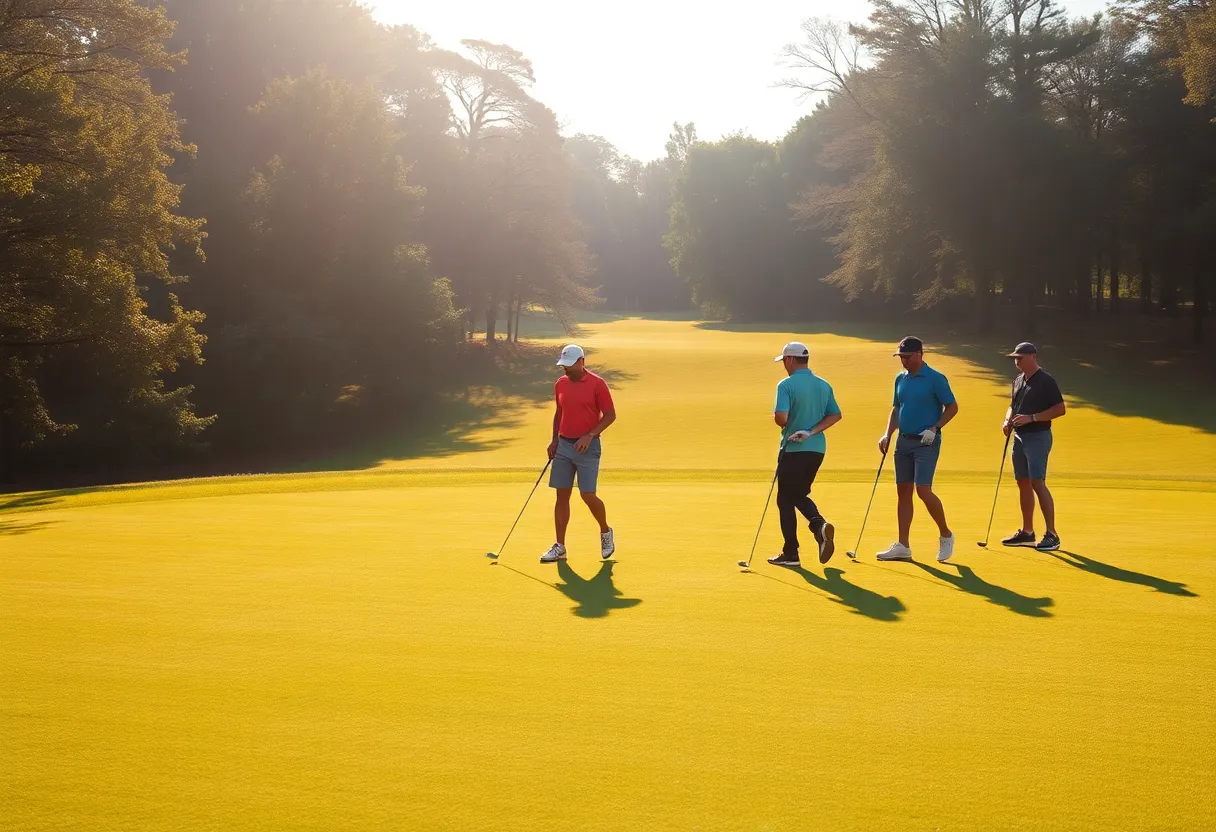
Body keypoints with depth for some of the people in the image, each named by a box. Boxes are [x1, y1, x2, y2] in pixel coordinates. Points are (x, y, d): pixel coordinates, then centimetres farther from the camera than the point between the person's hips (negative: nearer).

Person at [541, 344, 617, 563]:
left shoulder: (597, 384, -8)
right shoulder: (560, 384, 9)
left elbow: (610, 415, -8)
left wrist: (590, 435, -17)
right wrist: (554, 440, 11)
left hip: (587, 446, -5)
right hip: (564, 445, 5)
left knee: (588, 495, -8)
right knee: (562, 495, 3)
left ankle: (606, 532, 19)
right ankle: (560, 547, 6)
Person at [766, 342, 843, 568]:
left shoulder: (787, 385, -12)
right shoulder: (824, 385, 8)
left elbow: (781, 417, -23)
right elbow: (835, 415, 4)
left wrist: (778, 420, 0)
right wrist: (811, 431, -3)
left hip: (793, 449, -6)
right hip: (817, 449, 6)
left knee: (785, 498, 7)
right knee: (800, 495, 21)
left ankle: (790, 553, 8)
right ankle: (820, 525, -8)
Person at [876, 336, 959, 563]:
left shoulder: (935, 379, -9)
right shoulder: (900, 379, 11)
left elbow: (952, 407, -7)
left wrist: (934, 428, -17)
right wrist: (888, 434, 7)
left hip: (926, 443, -7)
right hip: (903, 442, 7)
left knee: (923, 490, -14)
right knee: (903, 491, 6)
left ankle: (946, 535, 7)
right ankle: (902, 546, 10)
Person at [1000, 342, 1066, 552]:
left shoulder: (1045, 381, -11)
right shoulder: (1018, 380, 15)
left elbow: (1060, 409, -14)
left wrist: (1032, 418, -20)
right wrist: (1007, 420, 4)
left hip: (1038, 437, -9)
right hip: (1019, 437, 9)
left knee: (1037, 483, -14)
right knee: (1023, 483, 11)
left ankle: (1051, 534, -11)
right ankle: (1027, 532, 20)